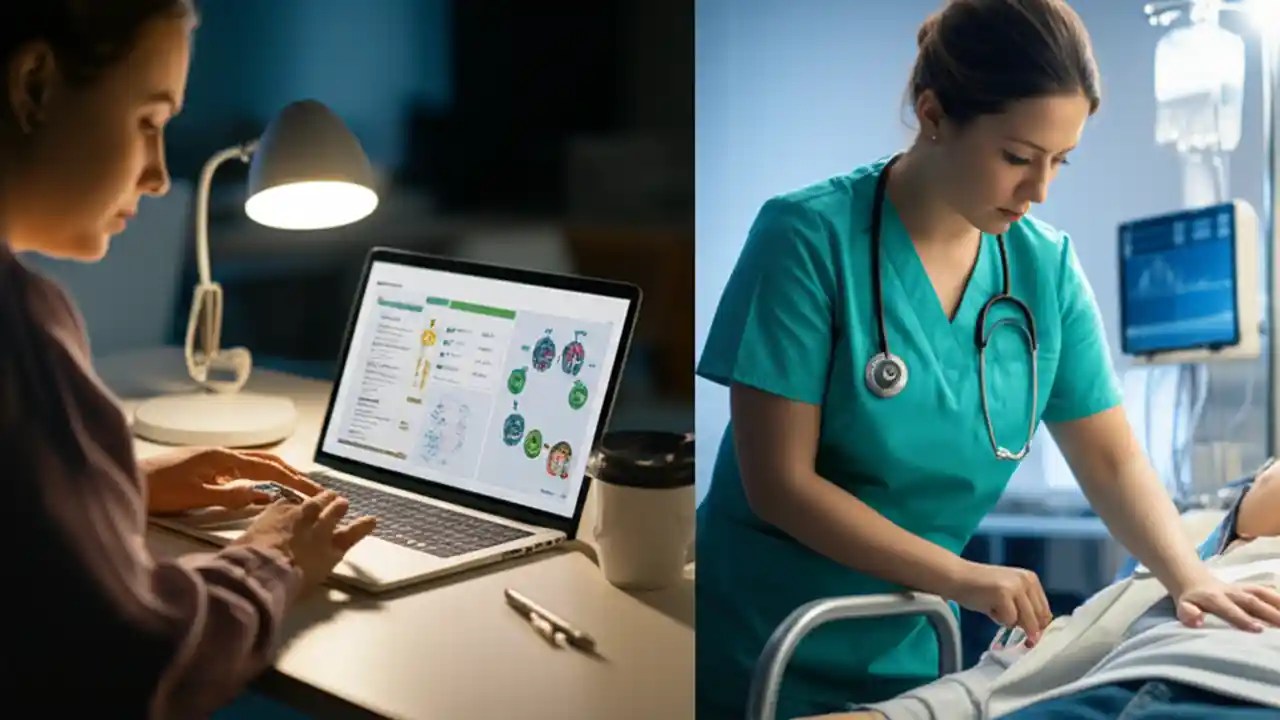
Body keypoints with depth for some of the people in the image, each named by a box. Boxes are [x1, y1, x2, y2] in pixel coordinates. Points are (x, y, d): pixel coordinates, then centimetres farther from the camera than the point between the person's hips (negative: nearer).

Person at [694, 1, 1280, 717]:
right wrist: (960, 576, -22)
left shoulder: (1046, 266, -3)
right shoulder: (810, 237, -18)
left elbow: (1112, 459, 1)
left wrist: (1191, 579, -16)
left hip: (909, 656, 5)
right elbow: (779, 482, -19)